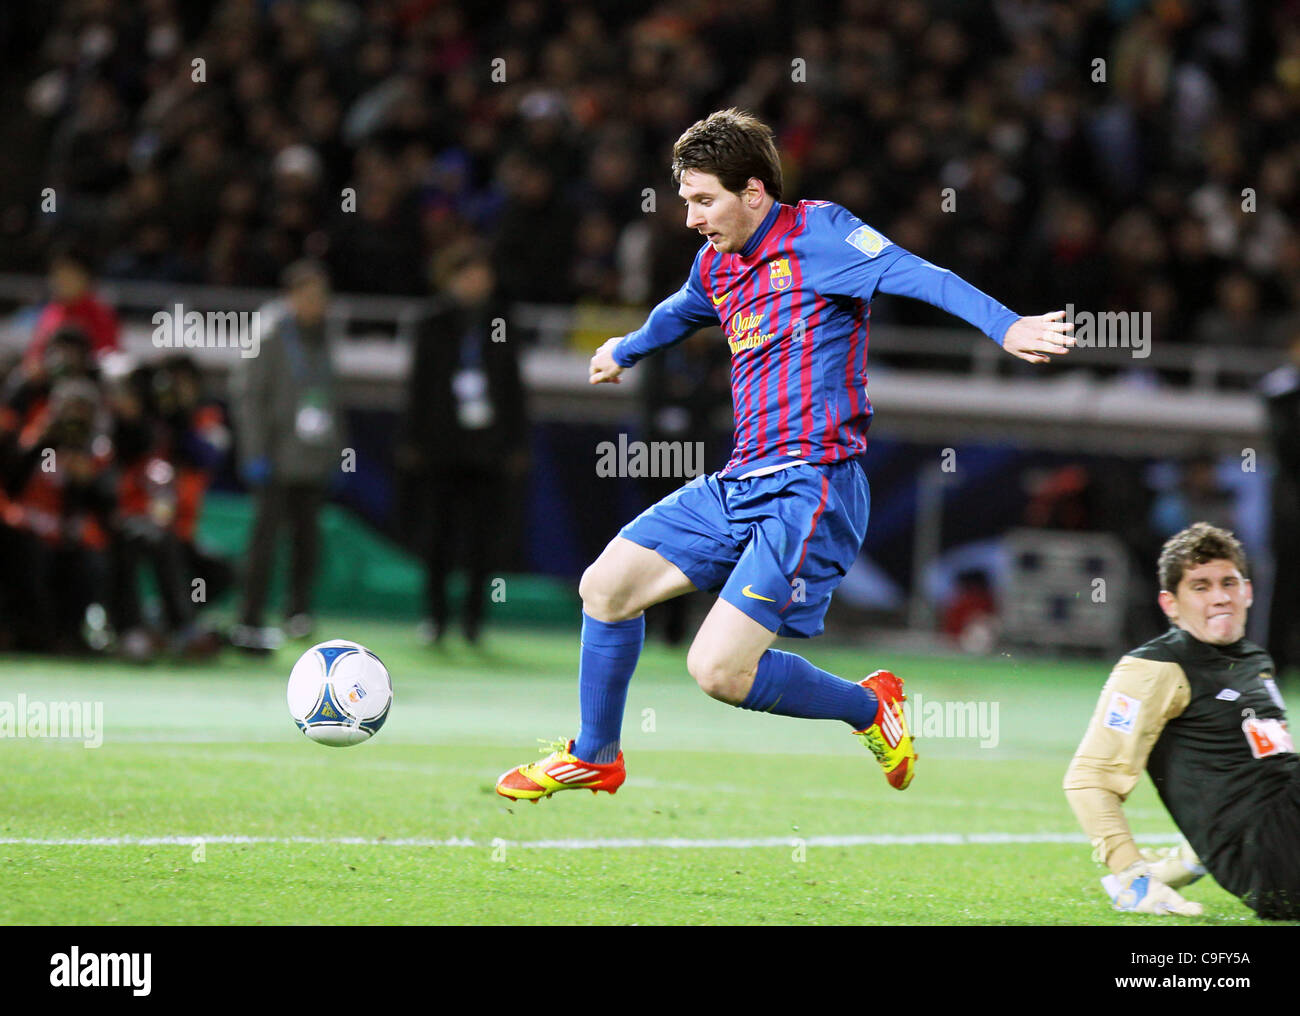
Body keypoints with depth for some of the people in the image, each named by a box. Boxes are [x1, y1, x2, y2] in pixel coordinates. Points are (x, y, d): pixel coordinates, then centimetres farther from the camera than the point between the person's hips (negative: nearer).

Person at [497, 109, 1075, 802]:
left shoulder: (817, 233, -10)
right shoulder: (717, 263, 14)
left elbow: (917, 276, -25)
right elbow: (679, 314, 39)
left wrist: (1006, 327, -42)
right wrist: (625, 352, 59)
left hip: (808, 489, -9)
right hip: (738, 484, 9)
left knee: (718, 669, -18)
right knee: (606, 586, 10)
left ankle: (870, 707, 6)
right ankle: (594, 758, 30)